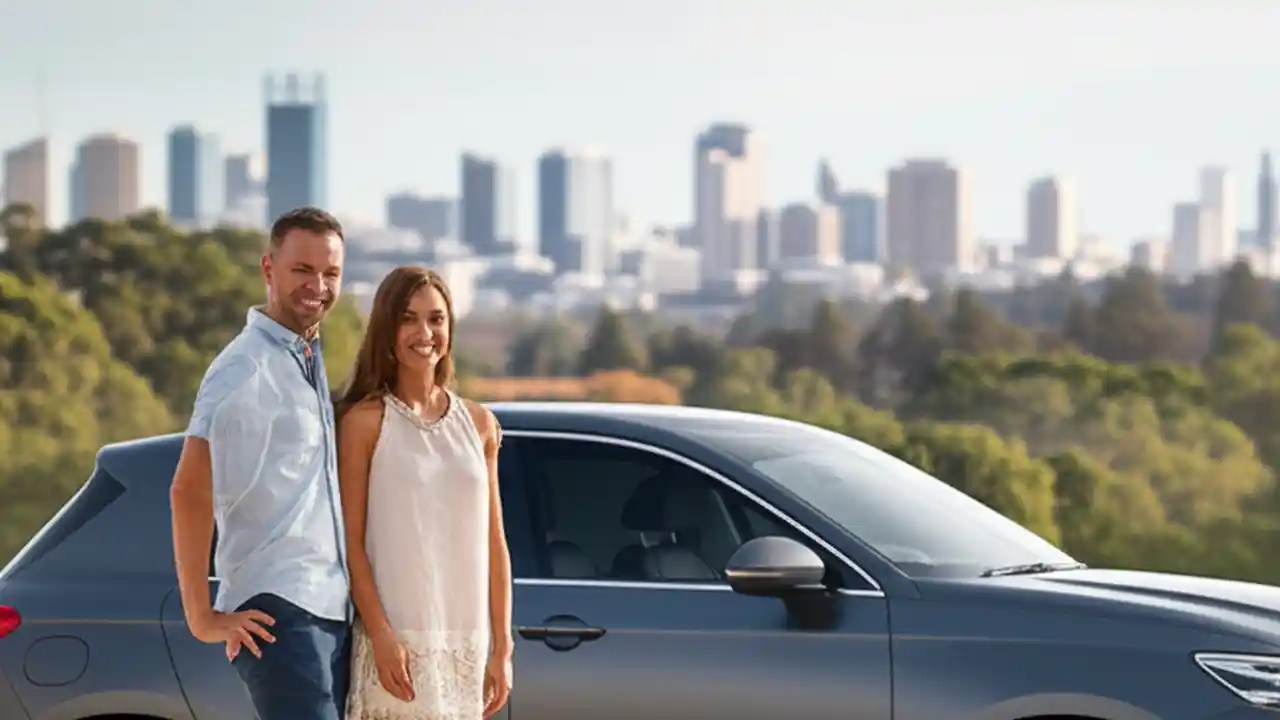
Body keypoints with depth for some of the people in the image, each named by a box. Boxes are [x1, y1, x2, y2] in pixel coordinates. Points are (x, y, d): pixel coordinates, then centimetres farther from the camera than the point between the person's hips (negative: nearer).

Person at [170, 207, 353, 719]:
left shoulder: (311, 361, 18)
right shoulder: (246, 369, -10)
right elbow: (190, 491, -18)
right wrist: (201, 615, -17)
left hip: (331, 612, 9)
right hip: (278, 613, -9)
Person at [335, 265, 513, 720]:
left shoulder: (478, 423, 12)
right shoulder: (365, 422, -1)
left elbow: (494, 545, 13)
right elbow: (352, 543, -5)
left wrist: (501, 648, 8)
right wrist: (381, 636, -14)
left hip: (468, 644, 4)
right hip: (400, 641, -4)